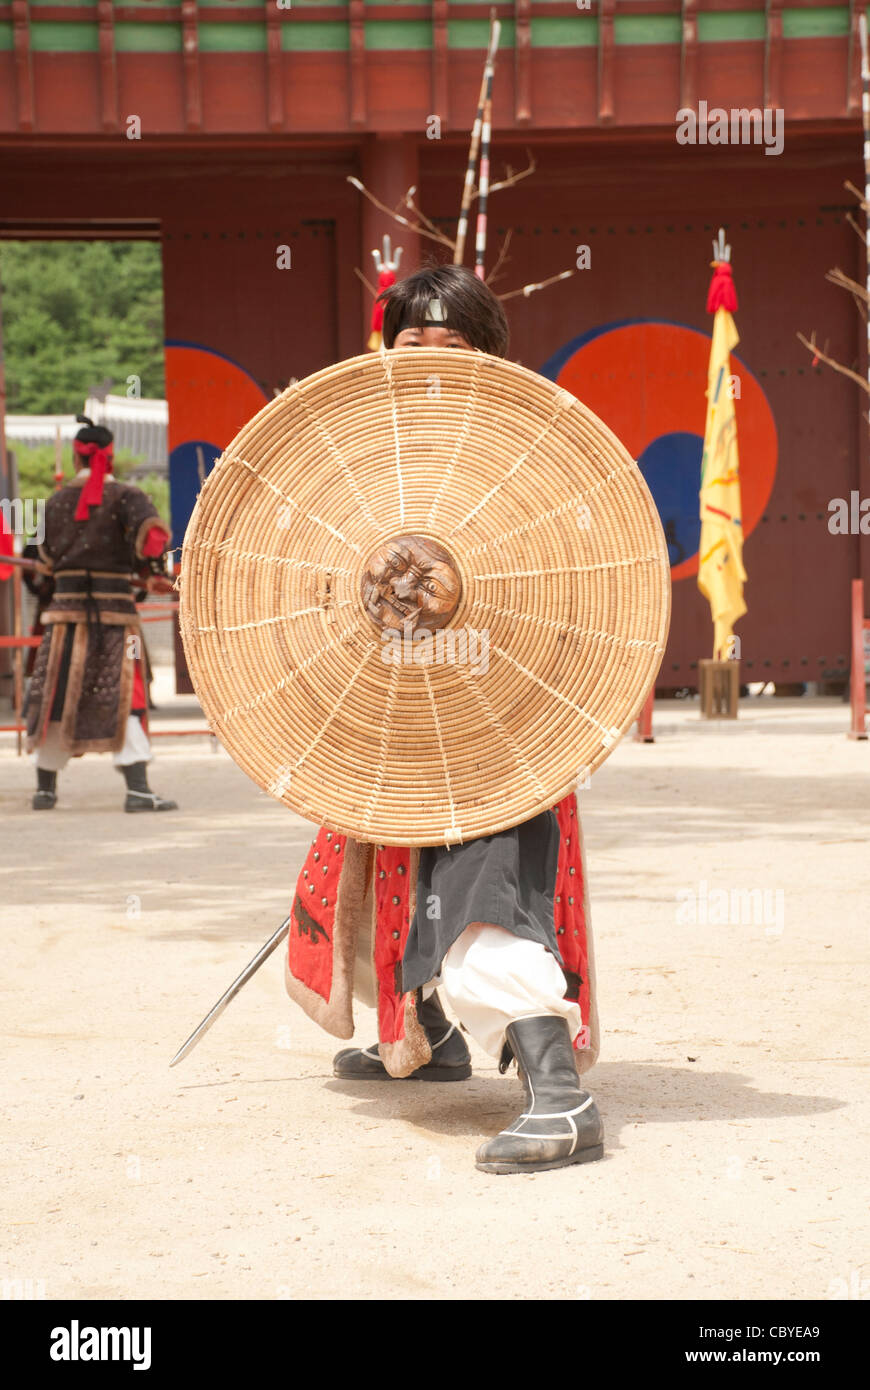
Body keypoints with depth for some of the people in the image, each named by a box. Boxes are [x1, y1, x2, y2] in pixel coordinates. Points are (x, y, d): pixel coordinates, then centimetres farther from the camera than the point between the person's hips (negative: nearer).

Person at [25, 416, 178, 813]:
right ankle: (138, 789, -12)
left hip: (66, 606, 3)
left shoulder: (57, 501, 8)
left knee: (54, 698, 12)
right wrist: (152, 573, -3)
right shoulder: (125, 496, -3)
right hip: (115, 609, -3)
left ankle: (45, 788, 21)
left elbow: (47, 558, 12)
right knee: (123, 700, -3)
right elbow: (152, 534, -18)